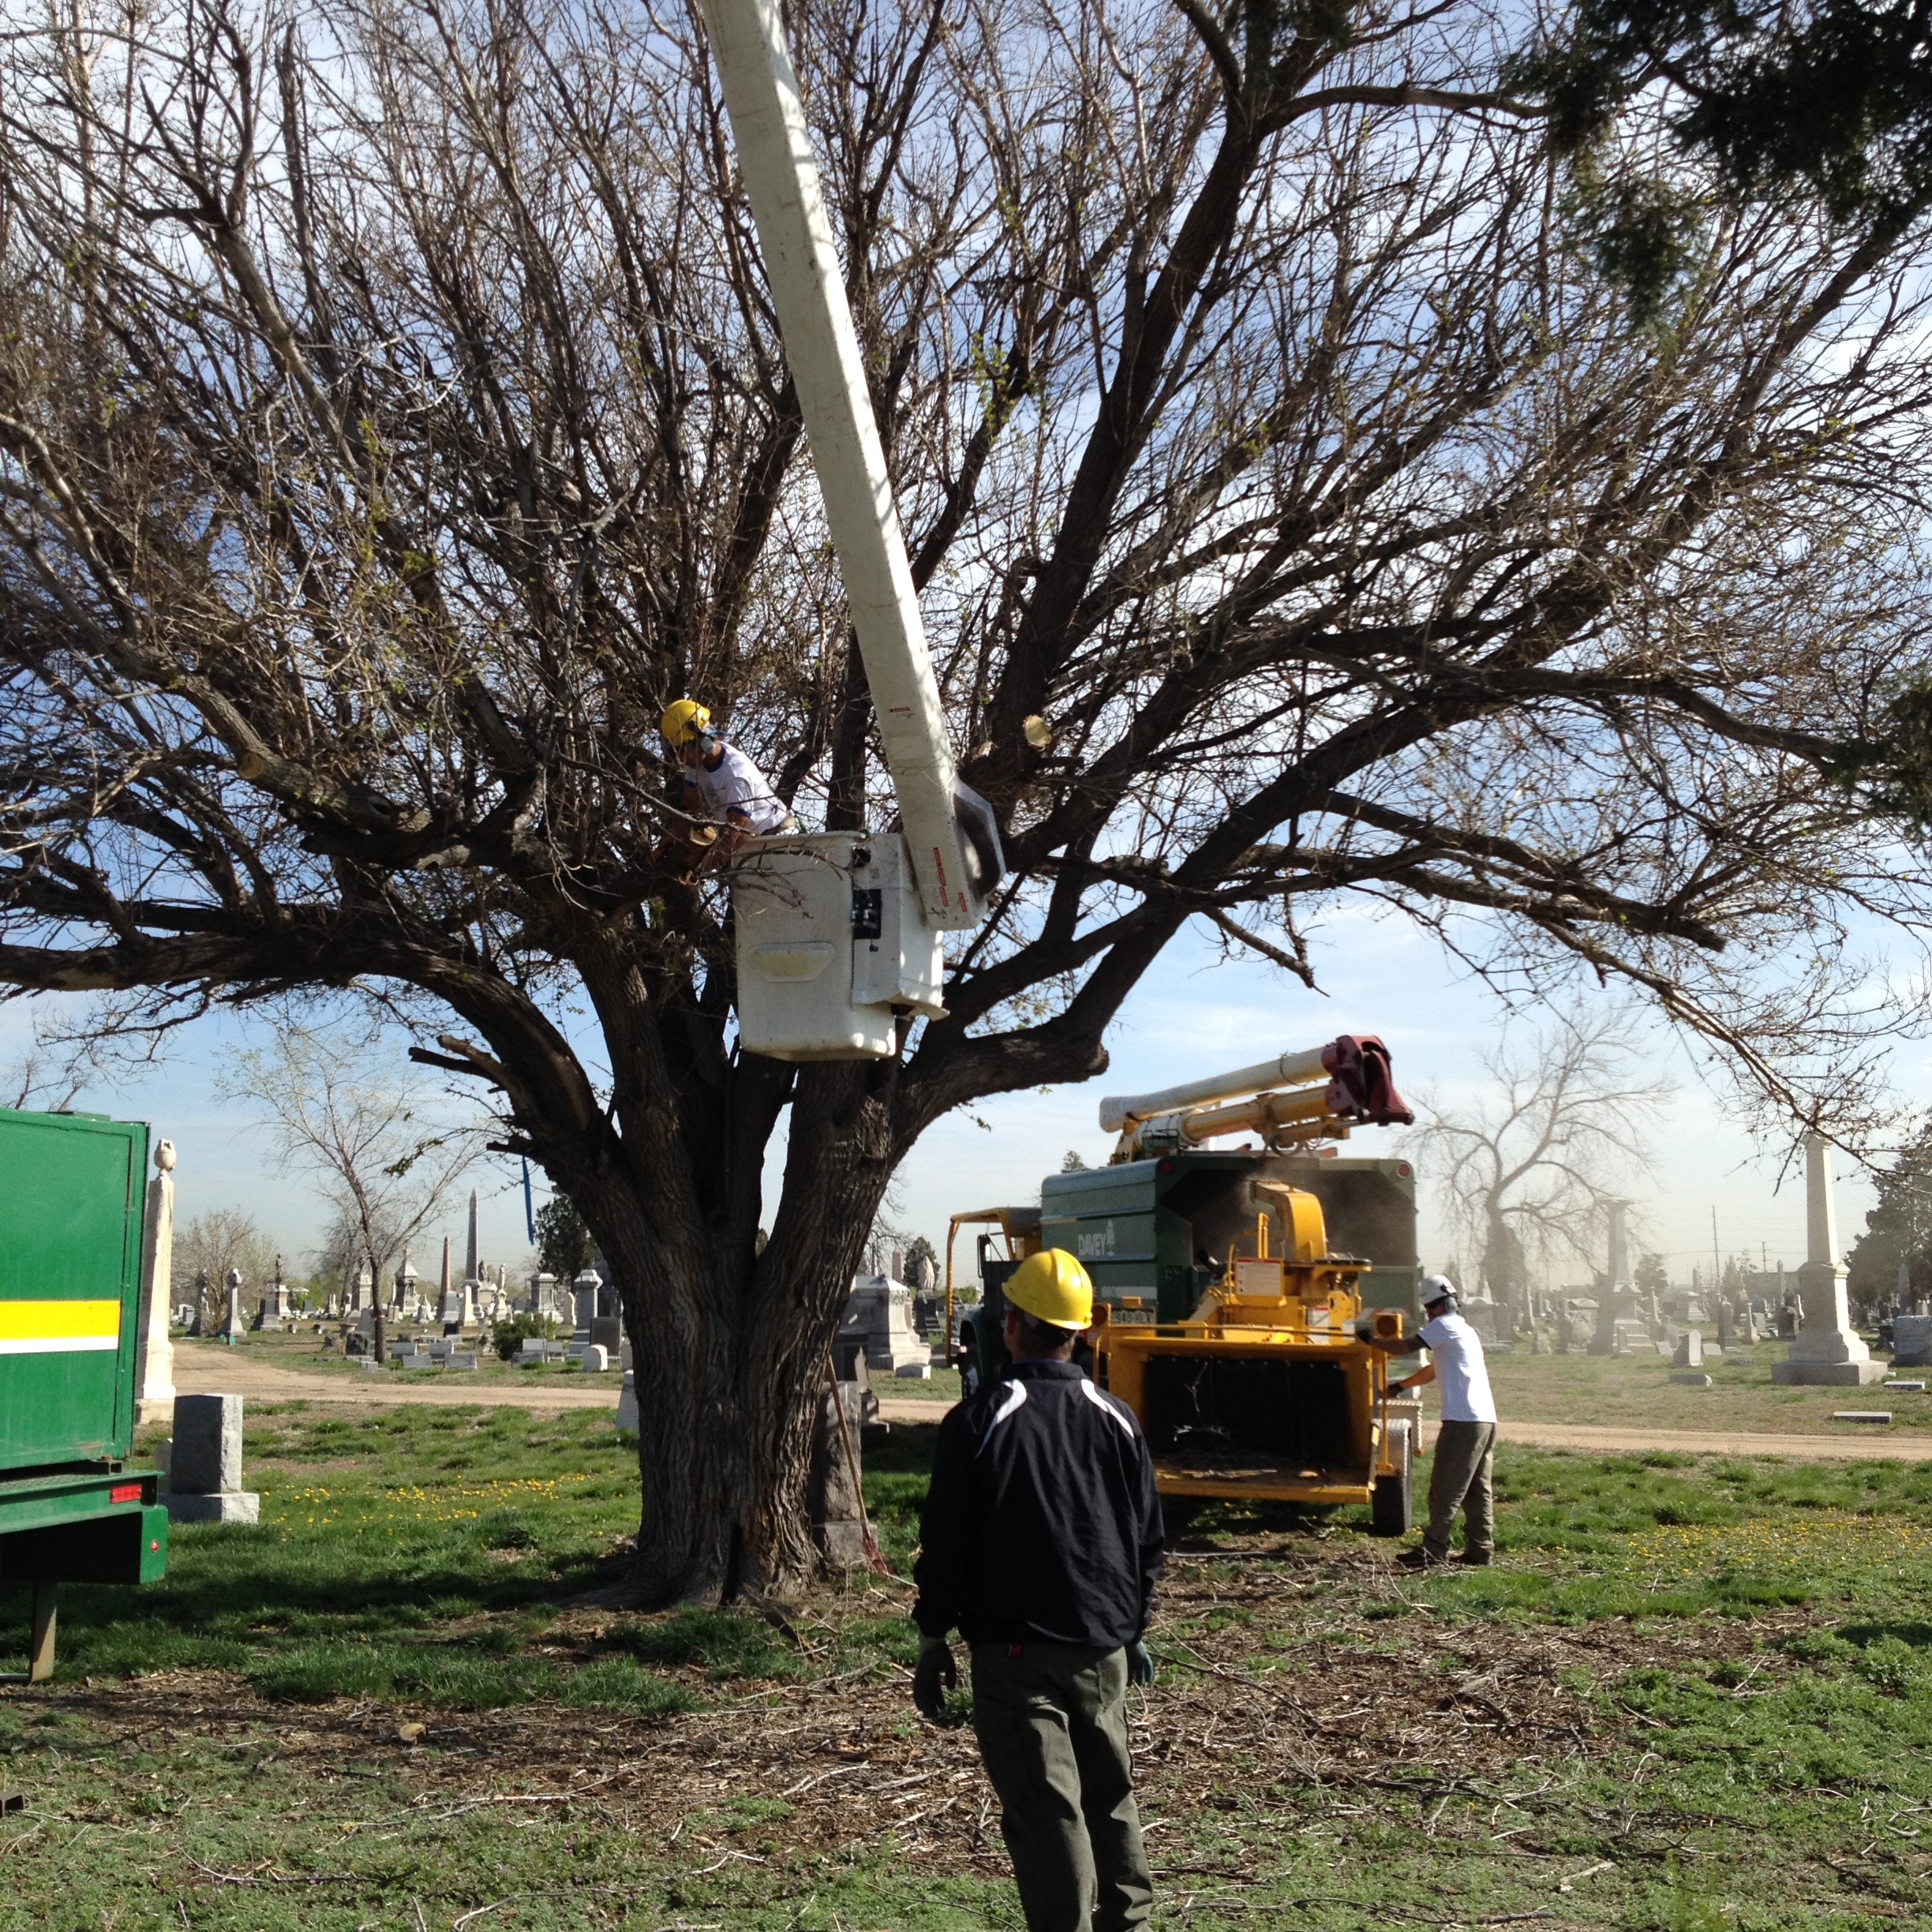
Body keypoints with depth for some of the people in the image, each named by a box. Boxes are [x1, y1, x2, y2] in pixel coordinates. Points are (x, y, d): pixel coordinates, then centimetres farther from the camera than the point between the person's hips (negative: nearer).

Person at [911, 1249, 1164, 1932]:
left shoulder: (978, 1421, -10)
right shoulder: (1116, 1420, 4)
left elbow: (944, 1542, -8)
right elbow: (1148, 1539, 10)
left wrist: (932, 1639, 2)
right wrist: (1134, 1627, 22)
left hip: (1015, 1651, -5)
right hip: (1104, 1647, 5)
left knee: (1044, 1808, -2)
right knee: (1110, 1792, 20)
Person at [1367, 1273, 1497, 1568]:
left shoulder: (1445, 1325, -5)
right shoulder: (1465, 1330, 25)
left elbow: (1405, 1347, -12)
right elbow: (1435, 1370, 35)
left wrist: (1370, 1340, 2)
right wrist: (1402, 1386, 40)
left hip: (1463, 1420, -9)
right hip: (1485, 1420, 10)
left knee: (1445, 1488, -6)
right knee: (1477, 1489, 12)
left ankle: (1433, 1550, -4)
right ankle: (1480, 1549, 13)